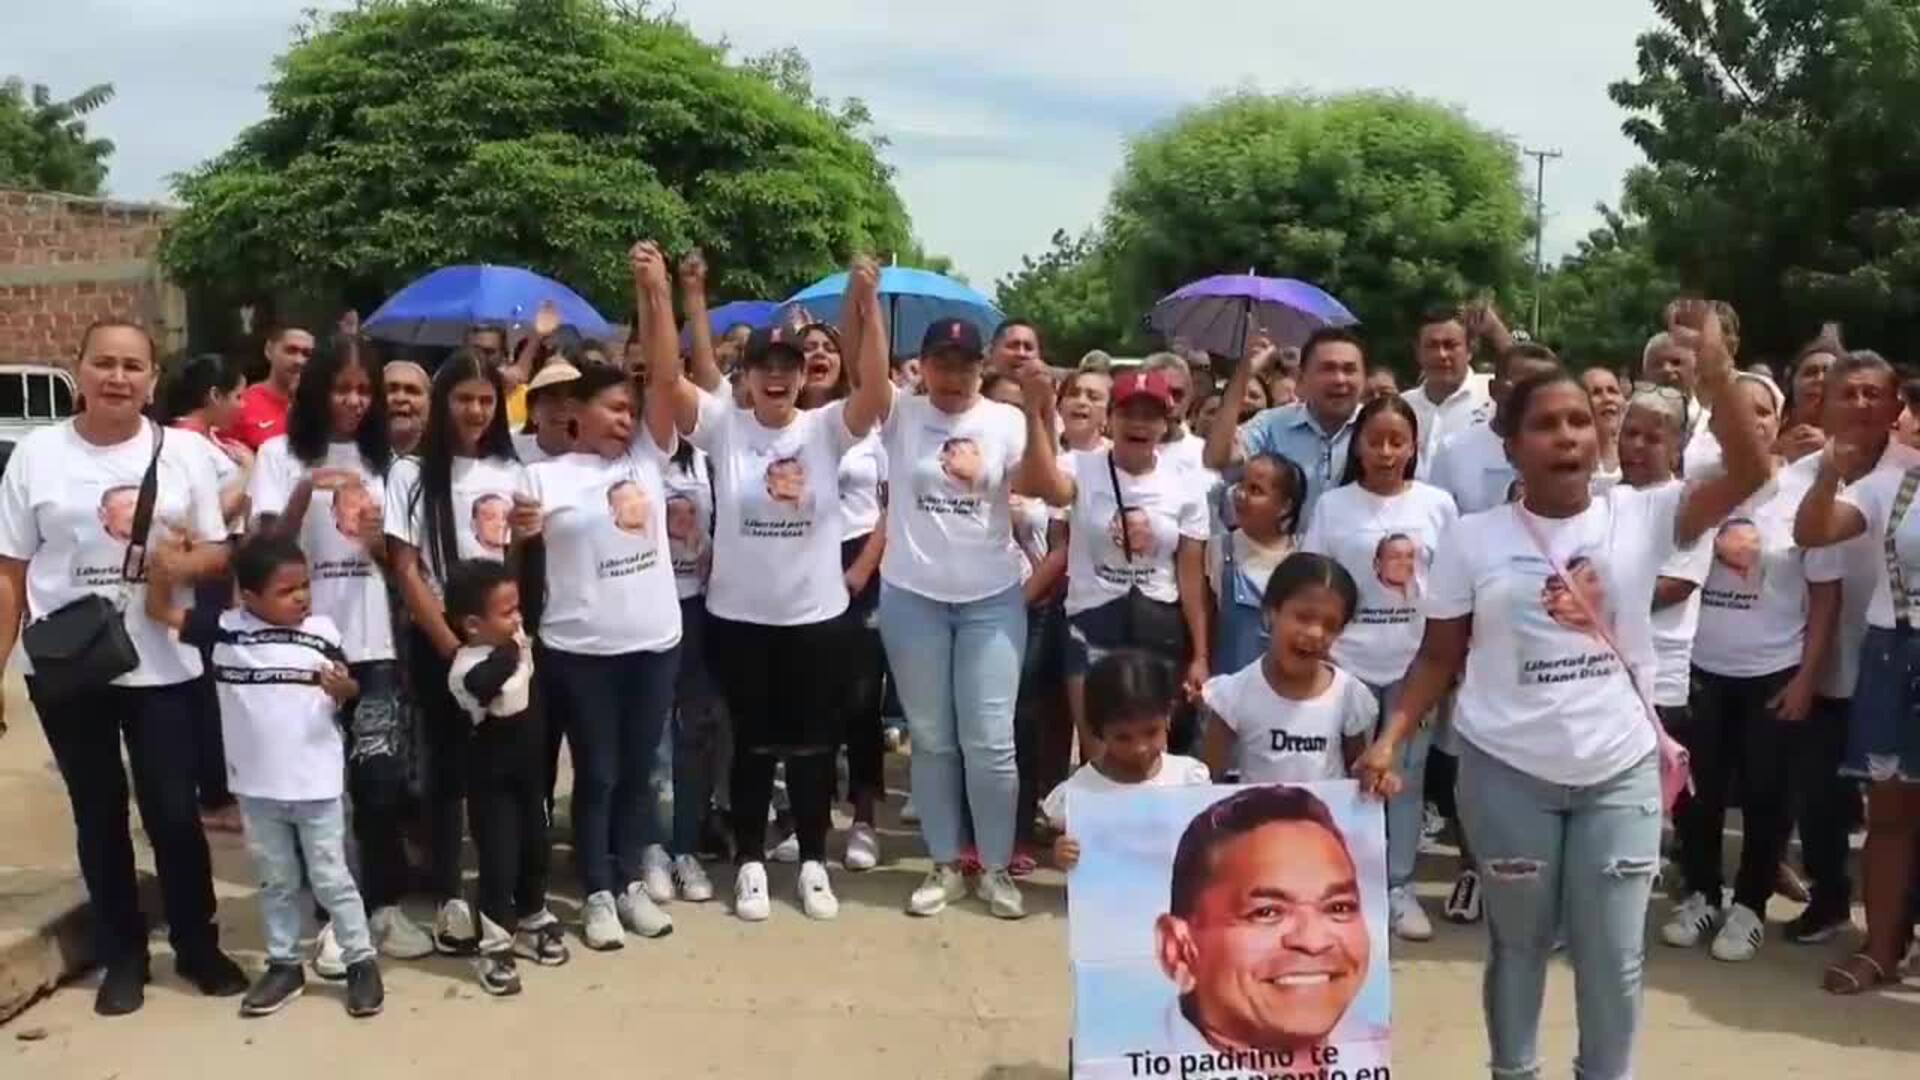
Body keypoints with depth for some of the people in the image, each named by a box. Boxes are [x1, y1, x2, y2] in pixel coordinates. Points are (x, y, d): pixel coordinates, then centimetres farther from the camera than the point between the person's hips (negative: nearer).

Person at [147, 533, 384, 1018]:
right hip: (256, 785, 2)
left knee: (331, 878, 6)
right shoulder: (224, 628, -4)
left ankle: (361, 961, 17)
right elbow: (159, 610, 2)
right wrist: (162, 563, -14)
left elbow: (348, 691, 1)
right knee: (276, 881, 16)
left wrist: (340, 686, -22)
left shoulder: (323, 631, -6)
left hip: (317, 783, -2)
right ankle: (284, 965, 29)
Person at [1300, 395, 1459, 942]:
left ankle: (1399, 886, 19)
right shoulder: (1332, 505, -2)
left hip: (1416, 661, 1)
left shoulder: (1438, 505, 1)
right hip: (1348, 661, -1)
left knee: (1407, 775, 9)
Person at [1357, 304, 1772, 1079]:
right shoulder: (1473, 538, -4)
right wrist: (1390, 738, -11)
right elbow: (1439, 657, 0)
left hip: (1621, 772, 1)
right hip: (1506, 772, 0)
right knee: (1518, 940, 15)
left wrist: (1714, 365, -22)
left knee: (1614, 954, 9)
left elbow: (1750, 472, -13)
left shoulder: (1641, 517, -3)